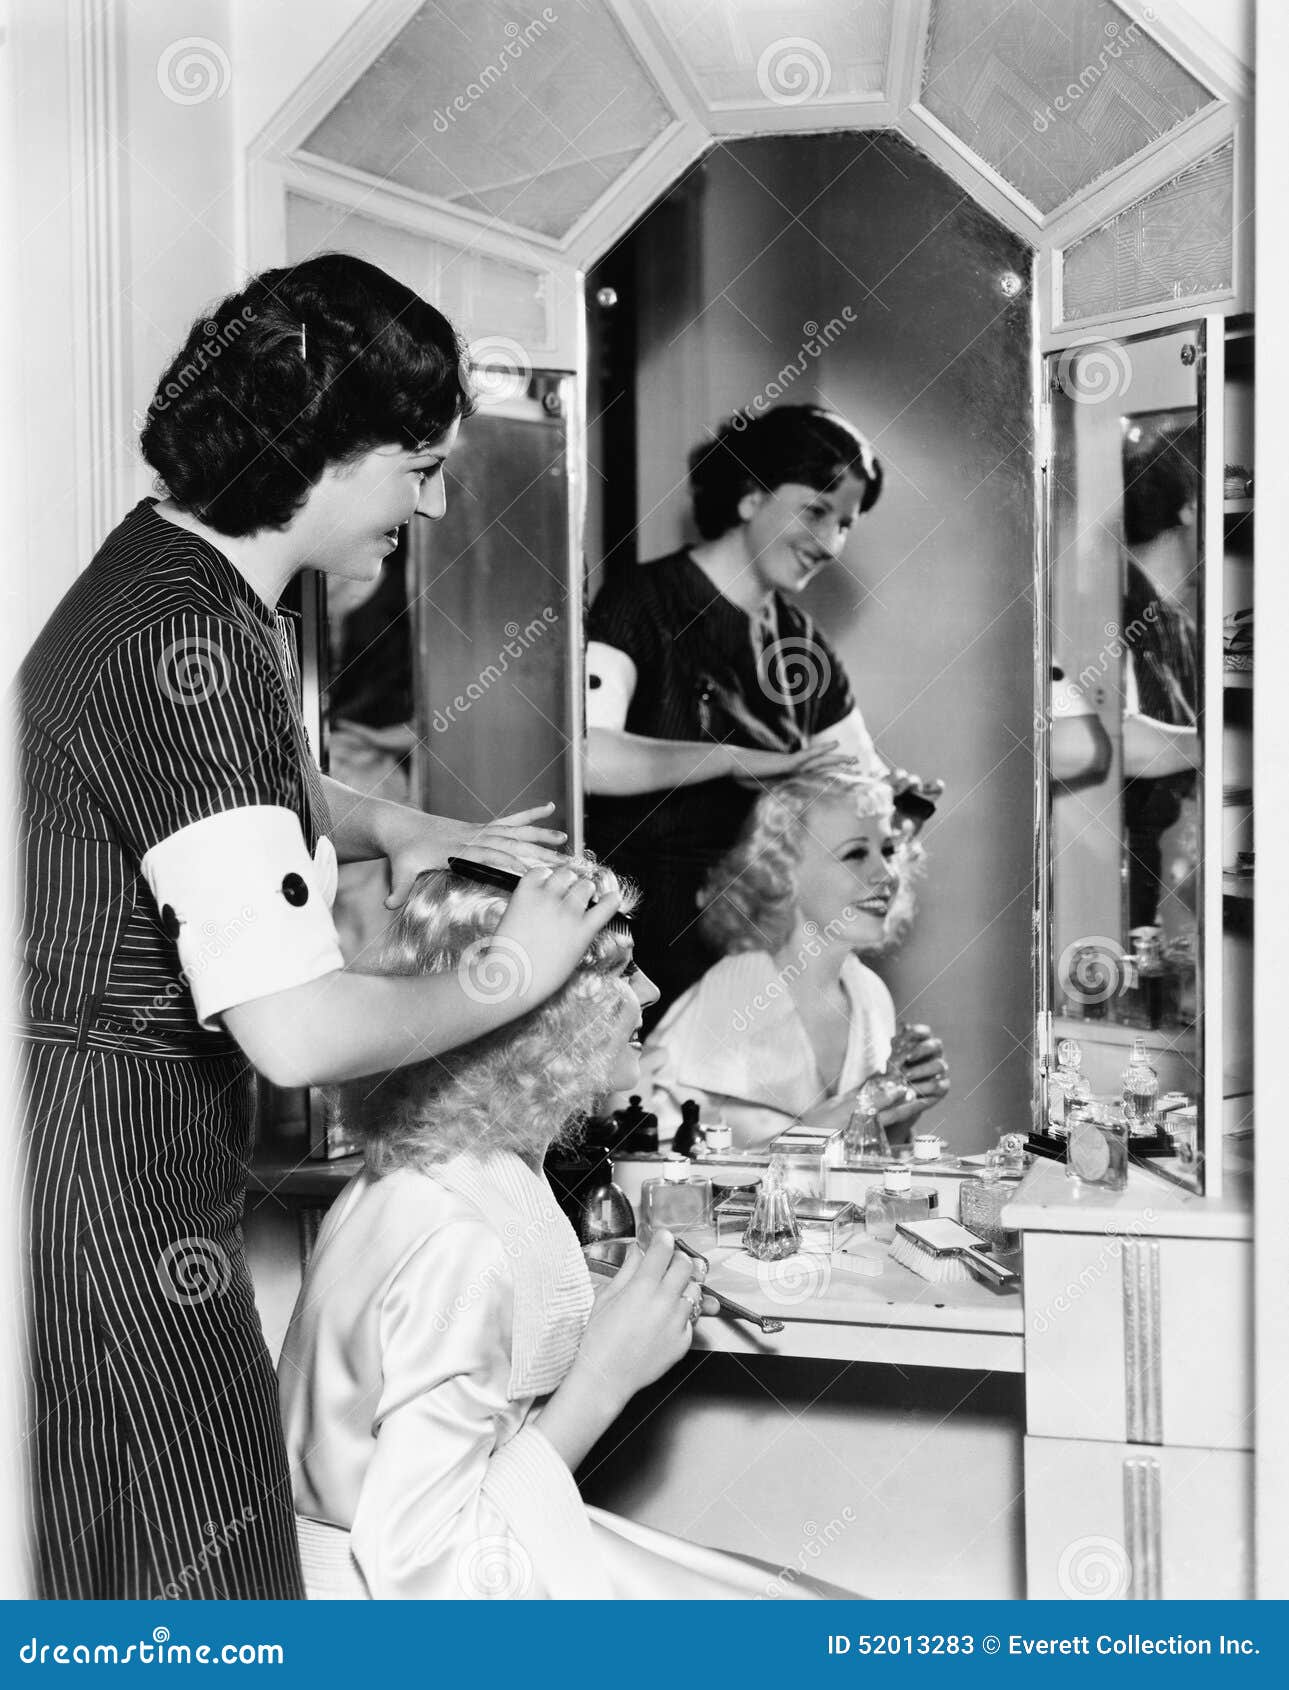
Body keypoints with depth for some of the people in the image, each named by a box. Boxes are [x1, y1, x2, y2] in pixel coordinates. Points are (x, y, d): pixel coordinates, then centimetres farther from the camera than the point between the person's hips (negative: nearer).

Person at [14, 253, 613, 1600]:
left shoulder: (170, 577, 9)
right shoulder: (192, 642, -23)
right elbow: (301, 1033, -28)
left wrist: (385, 826, 15)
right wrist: (517, 973, -12)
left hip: (131, 1151, 10)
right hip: (112, 1174, -10)